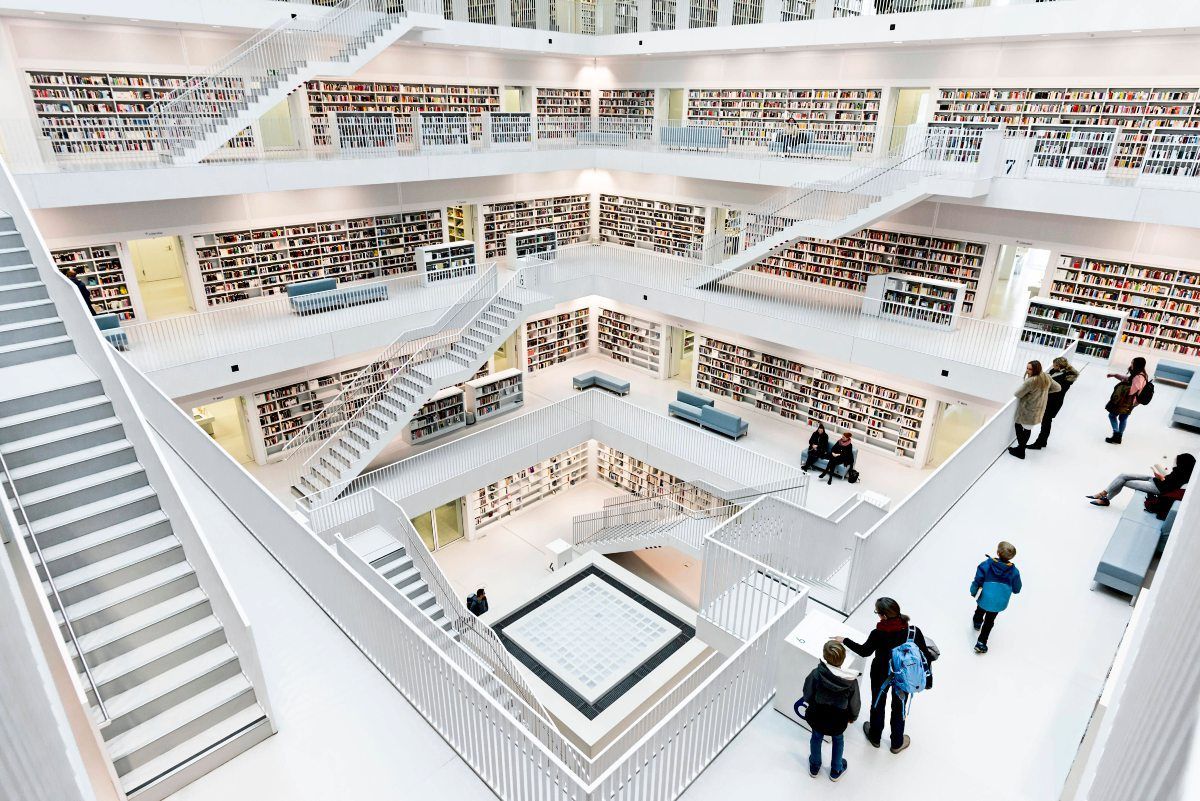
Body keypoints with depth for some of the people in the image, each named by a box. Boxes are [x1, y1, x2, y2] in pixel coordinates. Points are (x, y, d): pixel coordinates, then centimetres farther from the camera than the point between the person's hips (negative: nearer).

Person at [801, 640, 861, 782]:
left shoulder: (815, 674, -31)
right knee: (838, 740, 31)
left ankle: (814, 767, 52)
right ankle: (836, 771, 52)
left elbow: (807, 697, -16)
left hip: (817, 717, 0)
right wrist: (852, 717, 9)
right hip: (838, 721, 0)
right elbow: (854, 705, -13)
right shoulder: (851, 681, -29)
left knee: (817, 738, 30)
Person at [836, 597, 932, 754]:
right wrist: (928, 679, 3)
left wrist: (844, 641, 0)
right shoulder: (914, 631, -27)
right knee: (899, 708, 26)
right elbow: (925, 656, -15)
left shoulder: (878, 634, -31)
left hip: (881, 675, -1)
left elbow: (864, 651, -14)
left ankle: (875, 737, 49)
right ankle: (897, 743, 47)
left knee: (878, 704, 25)